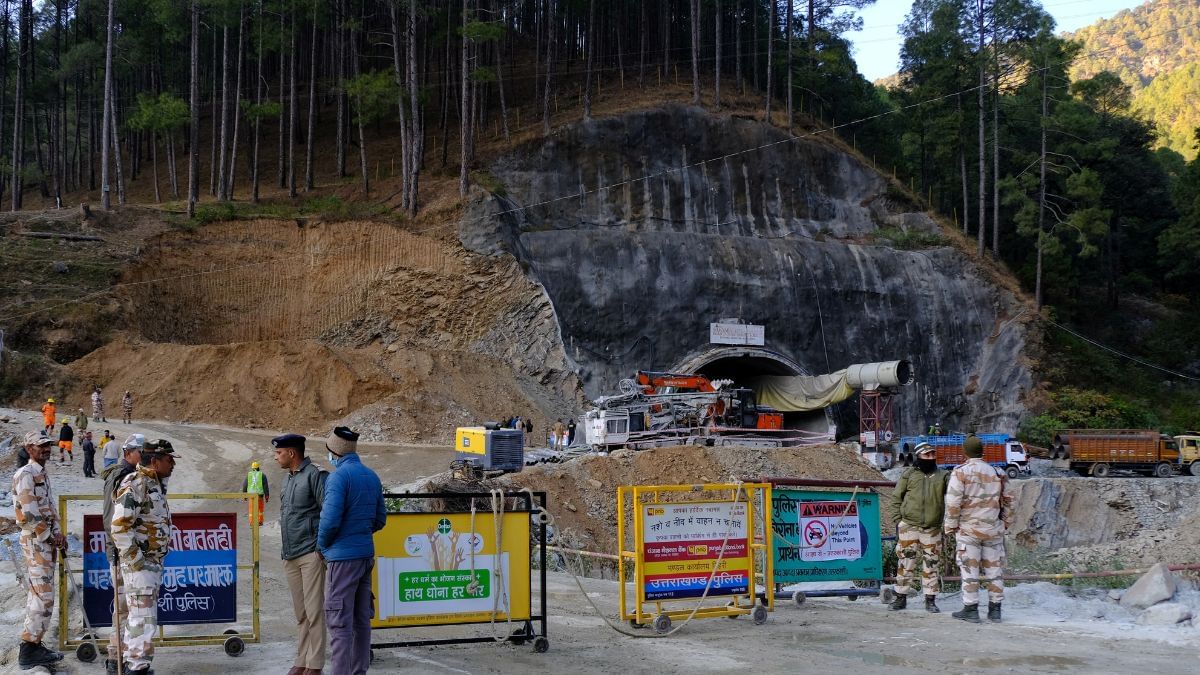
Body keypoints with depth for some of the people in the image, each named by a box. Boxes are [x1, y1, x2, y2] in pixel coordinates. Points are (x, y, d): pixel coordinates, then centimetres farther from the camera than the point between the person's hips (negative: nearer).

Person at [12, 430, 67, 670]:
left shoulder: (42, 475, 16)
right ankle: (29, 650, -8)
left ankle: (34, 645, 18)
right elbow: (29, 514, -19)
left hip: (46, 541, 10)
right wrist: (50, 537, -11)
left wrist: (58, 533, 4)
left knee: (37, 594, 12)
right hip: (36, 542, -10)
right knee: (44, 596, -11)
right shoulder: (26, 475, -13)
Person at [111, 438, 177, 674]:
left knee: (136, 616, 16)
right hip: (138, 563, -9)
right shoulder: (134, 484, -17)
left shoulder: (156, 484, 13)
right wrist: (136, 560, -20)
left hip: (154, 562, 9)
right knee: (144, 619, -9)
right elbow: (119, 526, -22)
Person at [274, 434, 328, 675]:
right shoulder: (288, 478, 18)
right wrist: (284, 548, 19)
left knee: (314, 611, -5)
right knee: (300, 613, 12)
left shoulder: (315, 475, -9)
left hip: (311, 555, -8)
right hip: (290, 556, 8)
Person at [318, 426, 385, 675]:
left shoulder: (339, 477, -14)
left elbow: (330, 520, -20)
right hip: (366, 554, 8)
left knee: (339, 622, -6)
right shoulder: (372, 476, 11)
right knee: (361, 619, 14)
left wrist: (322, 545, -4)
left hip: (342, 556, -8)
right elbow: (380, 519, 16)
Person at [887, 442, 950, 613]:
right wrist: (898, 519, 1)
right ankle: (901, 597, 12)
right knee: (905, 562, 2)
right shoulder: (909, 475, 6)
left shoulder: (943, 476, 7)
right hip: (909, 527, -1)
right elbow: (896, 496, 8)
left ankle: (930, 600, 13)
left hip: (932, 529, 1)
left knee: (931, 565, 5)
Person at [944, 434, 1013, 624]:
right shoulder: (997, 473, 6)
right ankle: (995, 609, 12)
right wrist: (1005, 524, 21)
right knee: (994, 568, 9)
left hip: (969, 528, -4)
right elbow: (1007, 501, 11)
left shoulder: (960, 472, -8)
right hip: (993, 529, 4)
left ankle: (970, 609, 1)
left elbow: (953, 502, -13)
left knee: (969, 569, 1)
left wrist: (951, 525, -3)